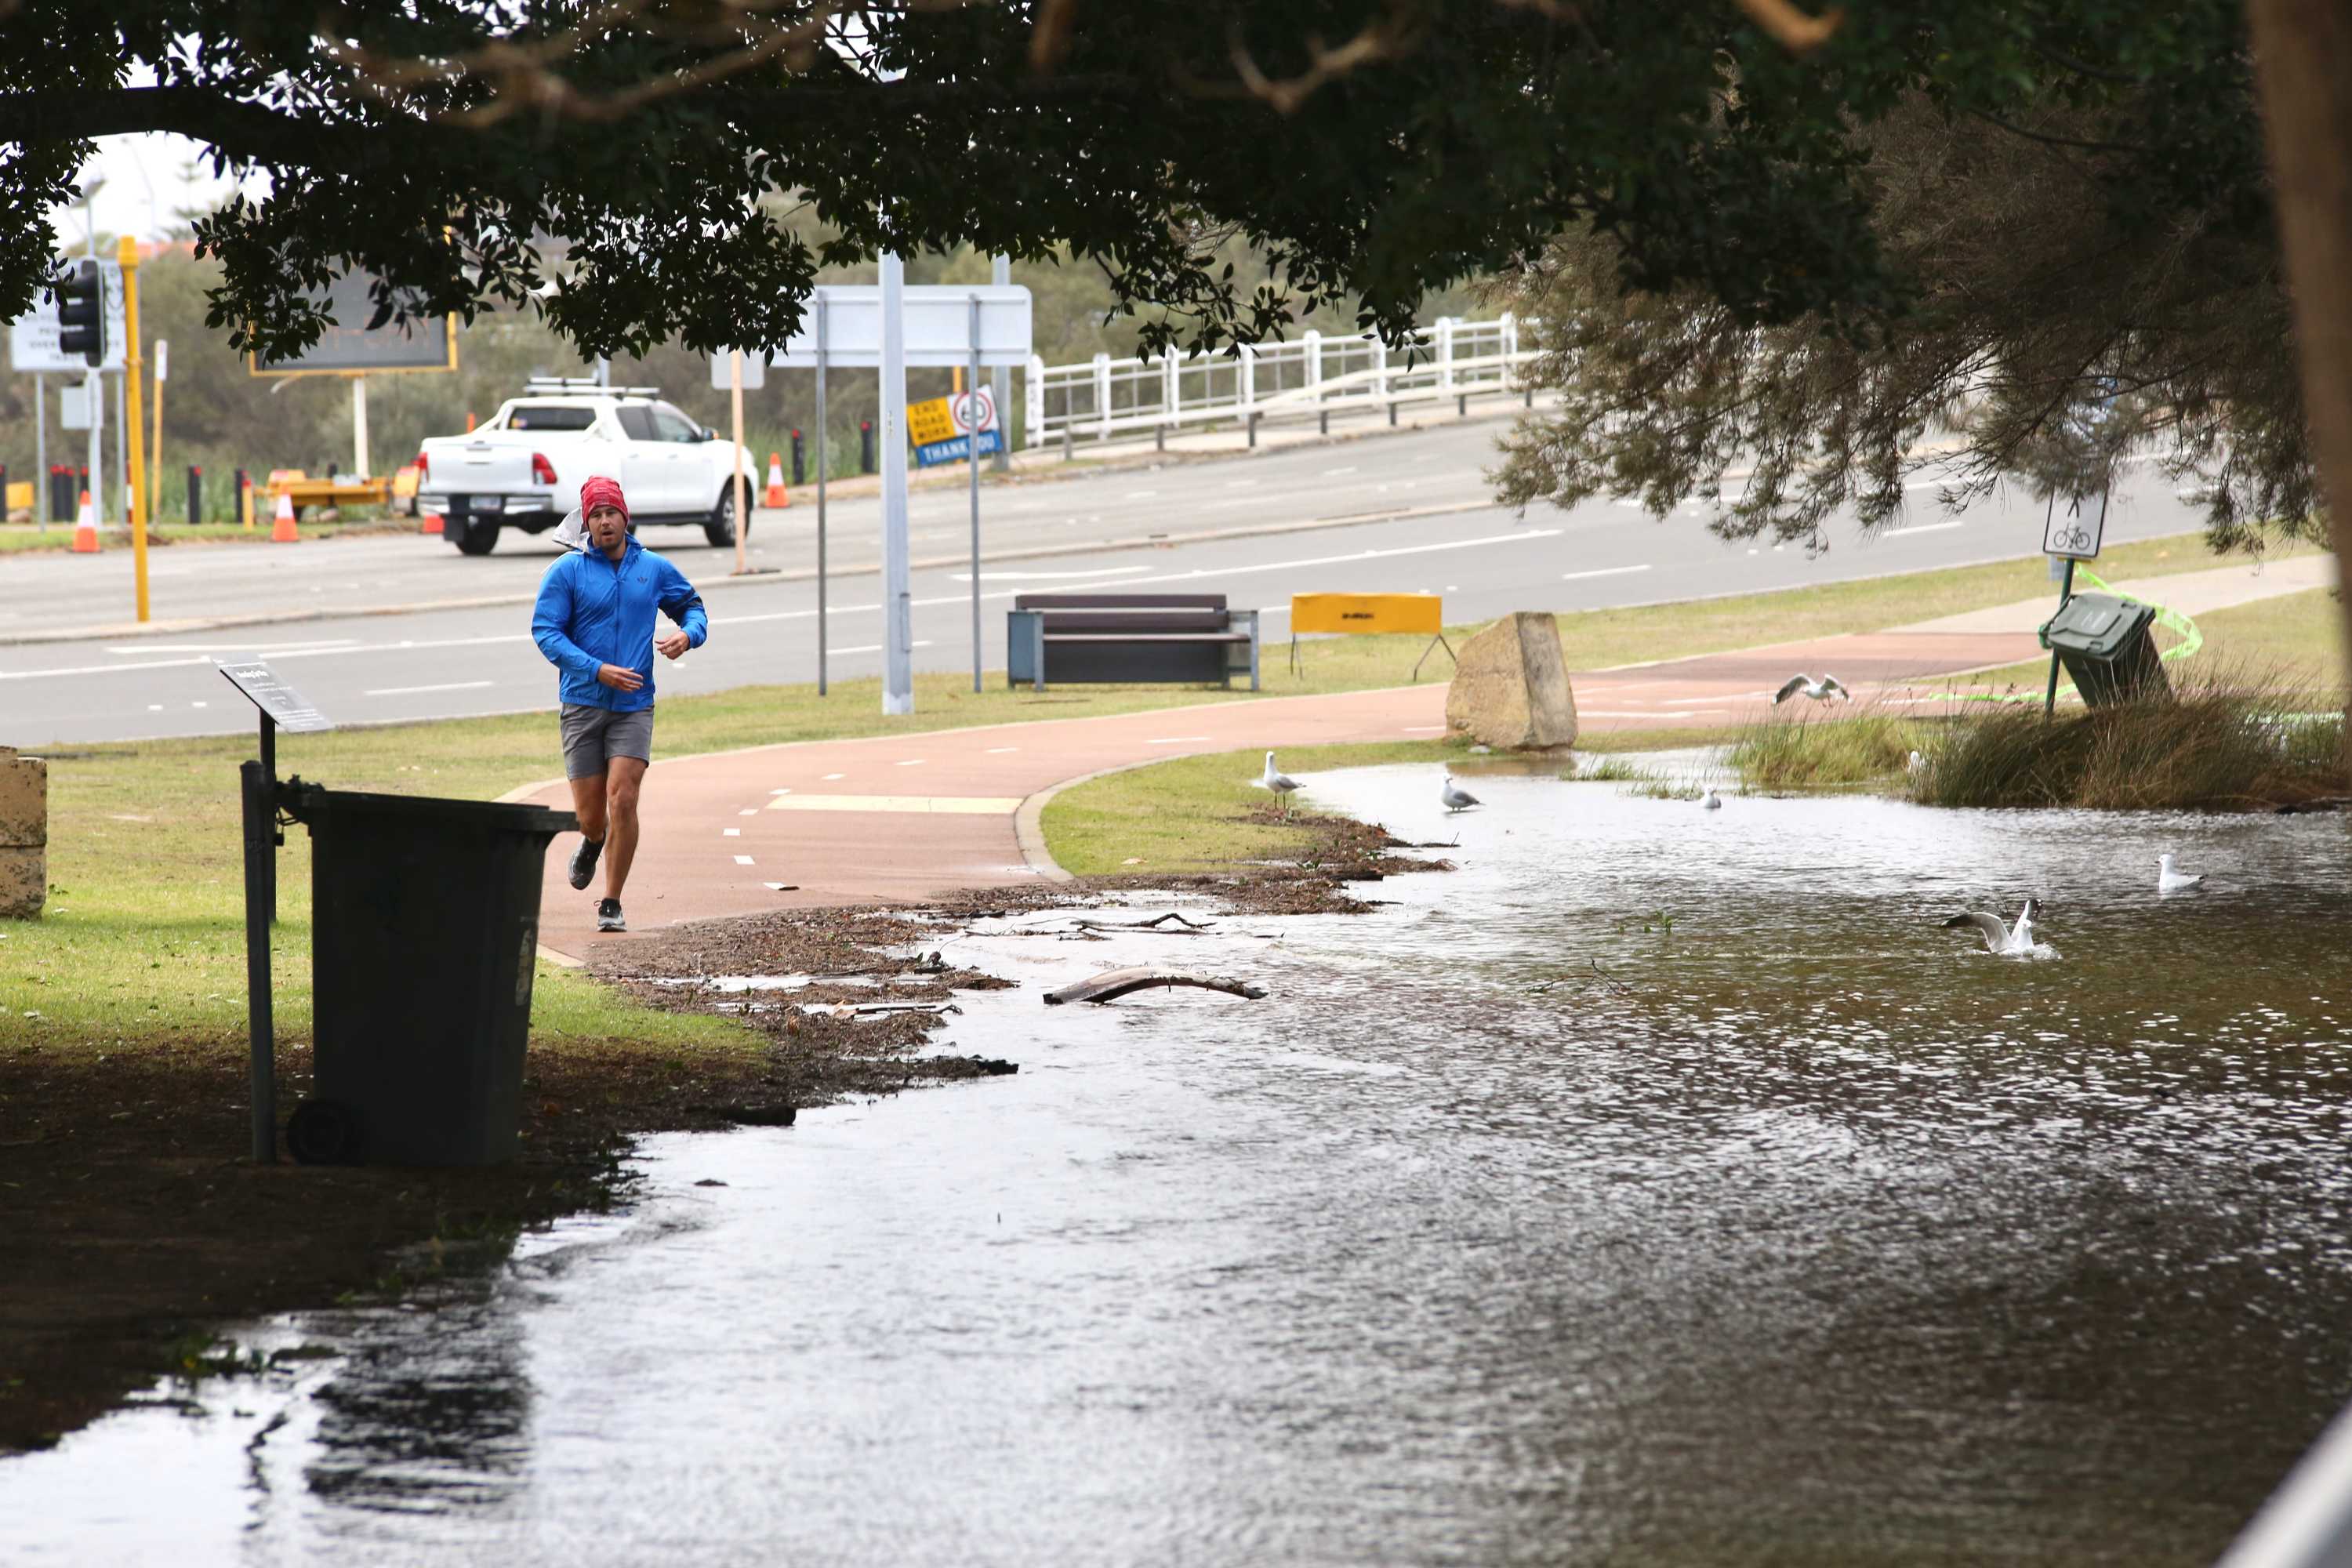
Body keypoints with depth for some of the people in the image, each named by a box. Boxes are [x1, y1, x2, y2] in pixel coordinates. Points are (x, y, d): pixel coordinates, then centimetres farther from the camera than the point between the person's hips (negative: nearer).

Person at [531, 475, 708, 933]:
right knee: (590, 814, 2)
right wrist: (599, 670, -17)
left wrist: (689, 634, -2)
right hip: (583, 704, 0)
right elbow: (545, 631, -7)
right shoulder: (567, 572, -2)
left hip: (634, 706, 1)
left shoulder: (655, 570, 7)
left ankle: (612, 903, -4)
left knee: (622, 798, -15)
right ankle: (593, 843, 42)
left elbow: (692, 605, 23)